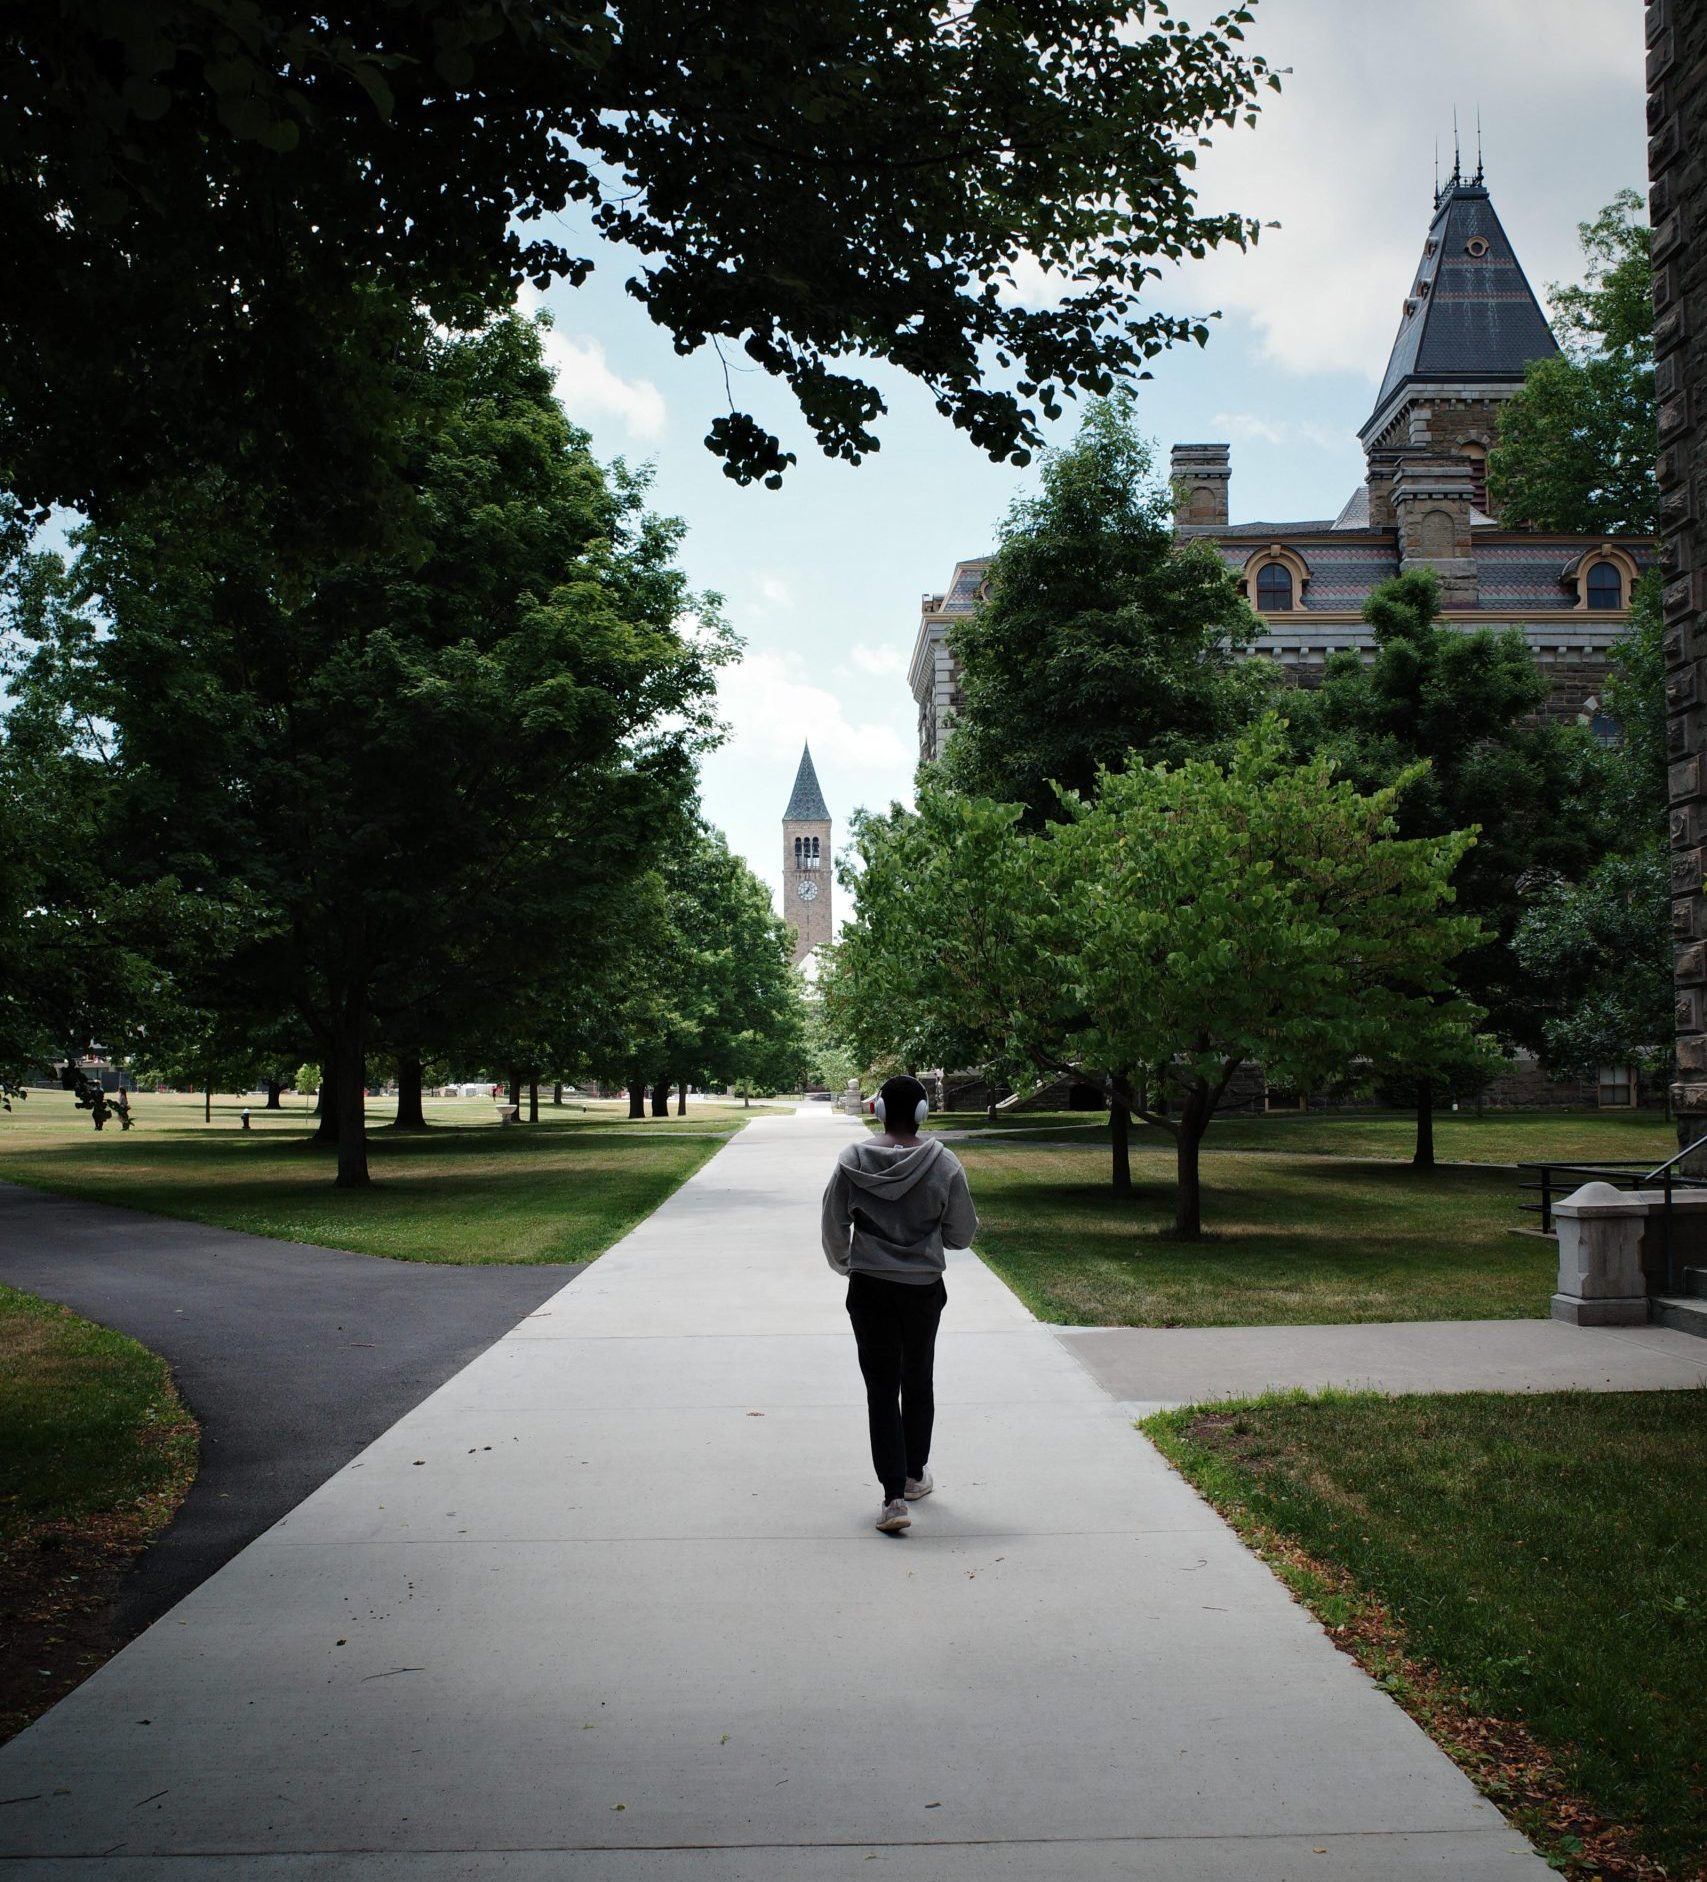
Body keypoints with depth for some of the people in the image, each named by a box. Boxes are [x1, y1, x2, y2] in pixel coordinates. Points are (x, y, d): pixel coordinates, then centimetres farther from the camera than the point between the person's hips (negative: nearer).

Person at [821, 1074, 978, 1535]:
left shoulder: (852, 1162, -9)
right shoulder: (944, 1164, -10)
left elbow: (834, 1228, -2)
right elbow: (961, 1235, -4)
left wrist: (844, 1265, 18)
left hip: (869, 1289, -1)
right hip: (924, 1289, 1)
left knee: (882, 1388, 3)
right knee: (918, 1383, 20)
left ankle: (894, 1497, -5)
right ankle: (915, 1475, 34)